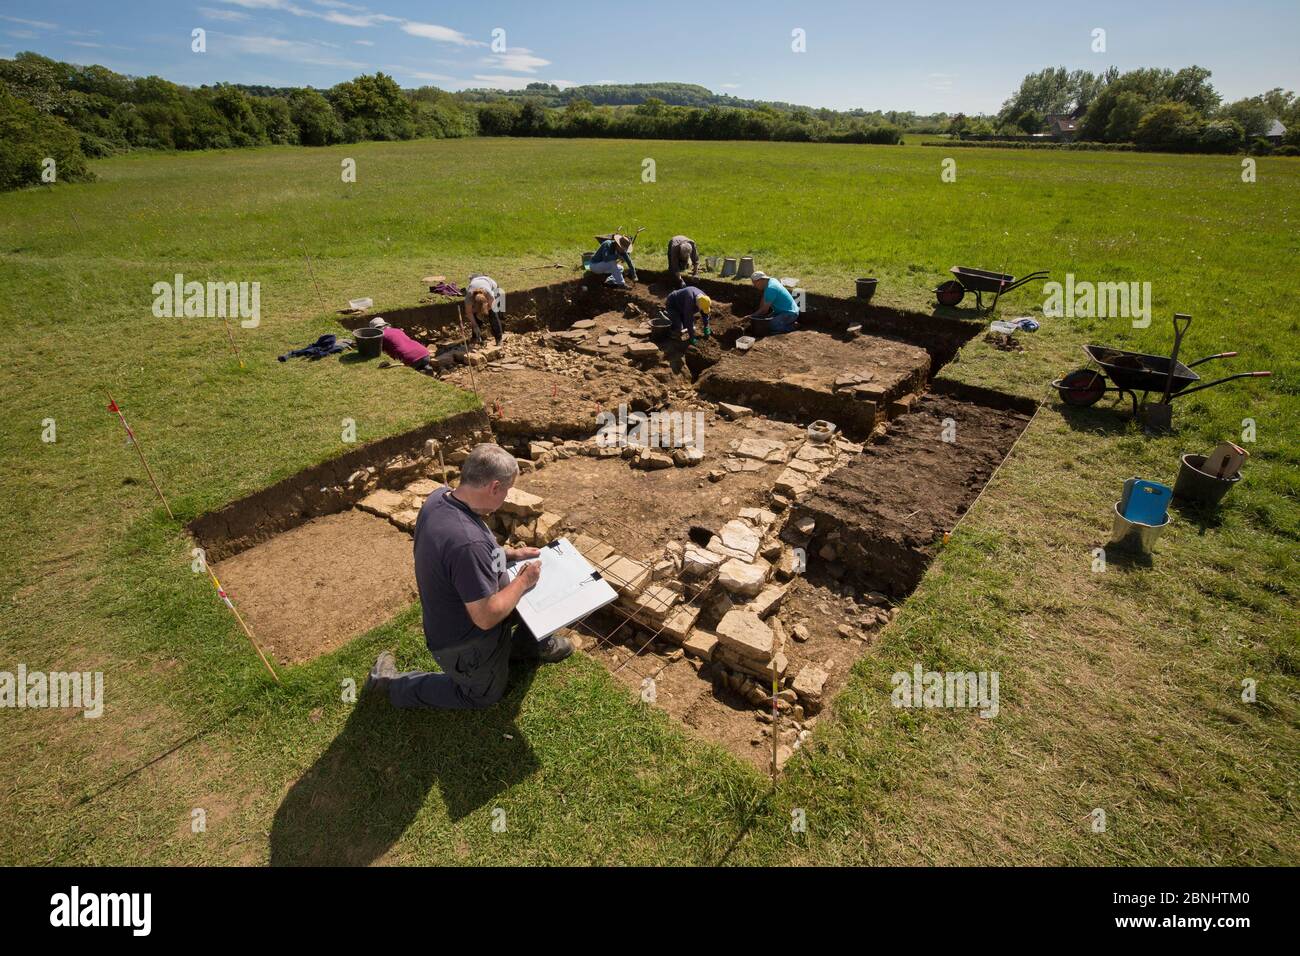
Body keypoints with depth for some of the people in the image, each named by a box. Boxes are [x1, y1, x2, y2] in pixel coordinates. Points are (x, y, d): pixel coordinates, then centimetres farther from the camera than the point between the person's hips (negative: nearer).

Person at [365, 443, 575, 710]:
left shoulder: (440, 496, -13)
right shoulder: (467, 542, -42)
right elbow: (486, 617, -32)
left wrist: (510, 553, 2)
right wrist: (523, 581, -18)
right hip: (463, 643, -8)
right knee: (485, 696, 20)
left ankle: (529, 643, 33)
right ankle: (393, 682, 20)